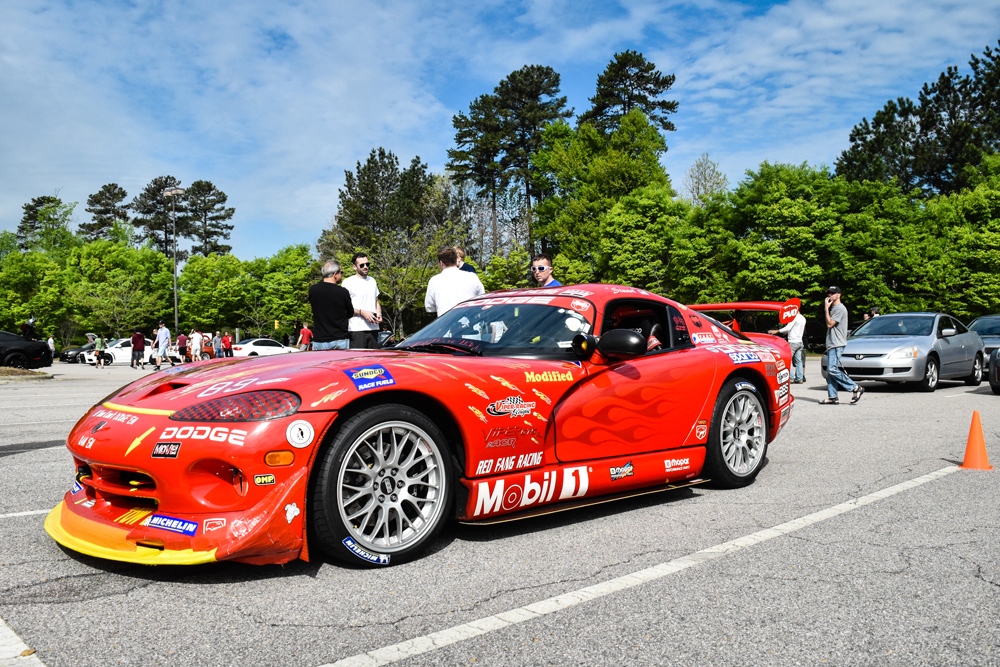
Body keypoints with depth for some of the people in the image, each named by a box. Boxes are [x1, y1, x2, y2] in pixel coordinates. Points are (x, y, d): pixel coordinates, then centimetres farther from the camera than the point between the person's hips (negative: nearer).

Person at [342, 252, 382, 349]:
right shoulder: (348, 282, -2)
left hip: (373, 328, 6)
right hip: (356, 329, -6)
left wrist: (379, 314, 7)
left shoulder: (372, 281, 19)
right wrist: (362, 312, -17)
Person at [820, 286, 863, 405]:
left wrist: (827, 308, -11)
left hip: (837, 345, -10)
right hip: (831, 345, 10)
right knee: (830, 372, 5)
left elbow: (829, 324, -15)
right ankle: (832, 397, 5)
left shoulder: (840, 308, -9)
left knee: (833, 369, -18)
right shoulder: (833, 308, 23)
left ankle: (856, 388, -12)